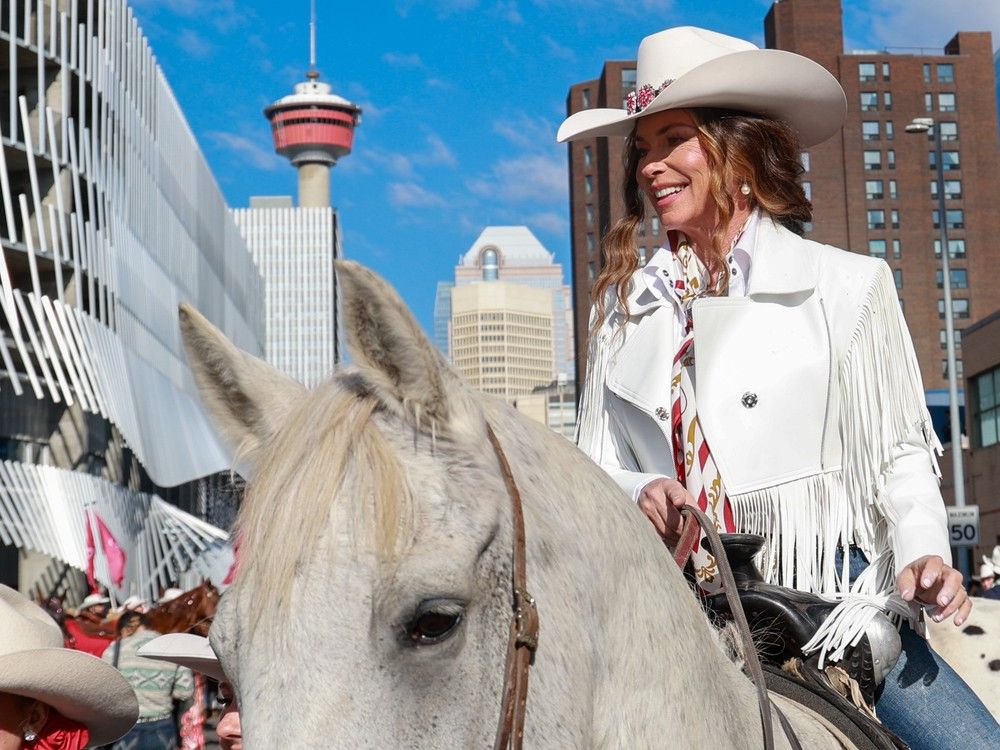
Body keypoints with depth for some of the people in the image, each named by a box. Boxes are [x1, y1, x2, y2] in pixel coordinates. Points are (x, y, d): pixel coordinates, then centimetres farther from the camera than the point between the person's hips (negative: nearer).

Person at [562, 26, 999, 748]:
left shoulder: (846, 285, 3)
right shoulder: (623, 304, 11)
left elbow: (897, 455, 5)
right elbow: (596, 465, 13)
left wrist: (922, 554, -13)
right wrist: (641, 492, -9)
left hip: (828, 597, -2)